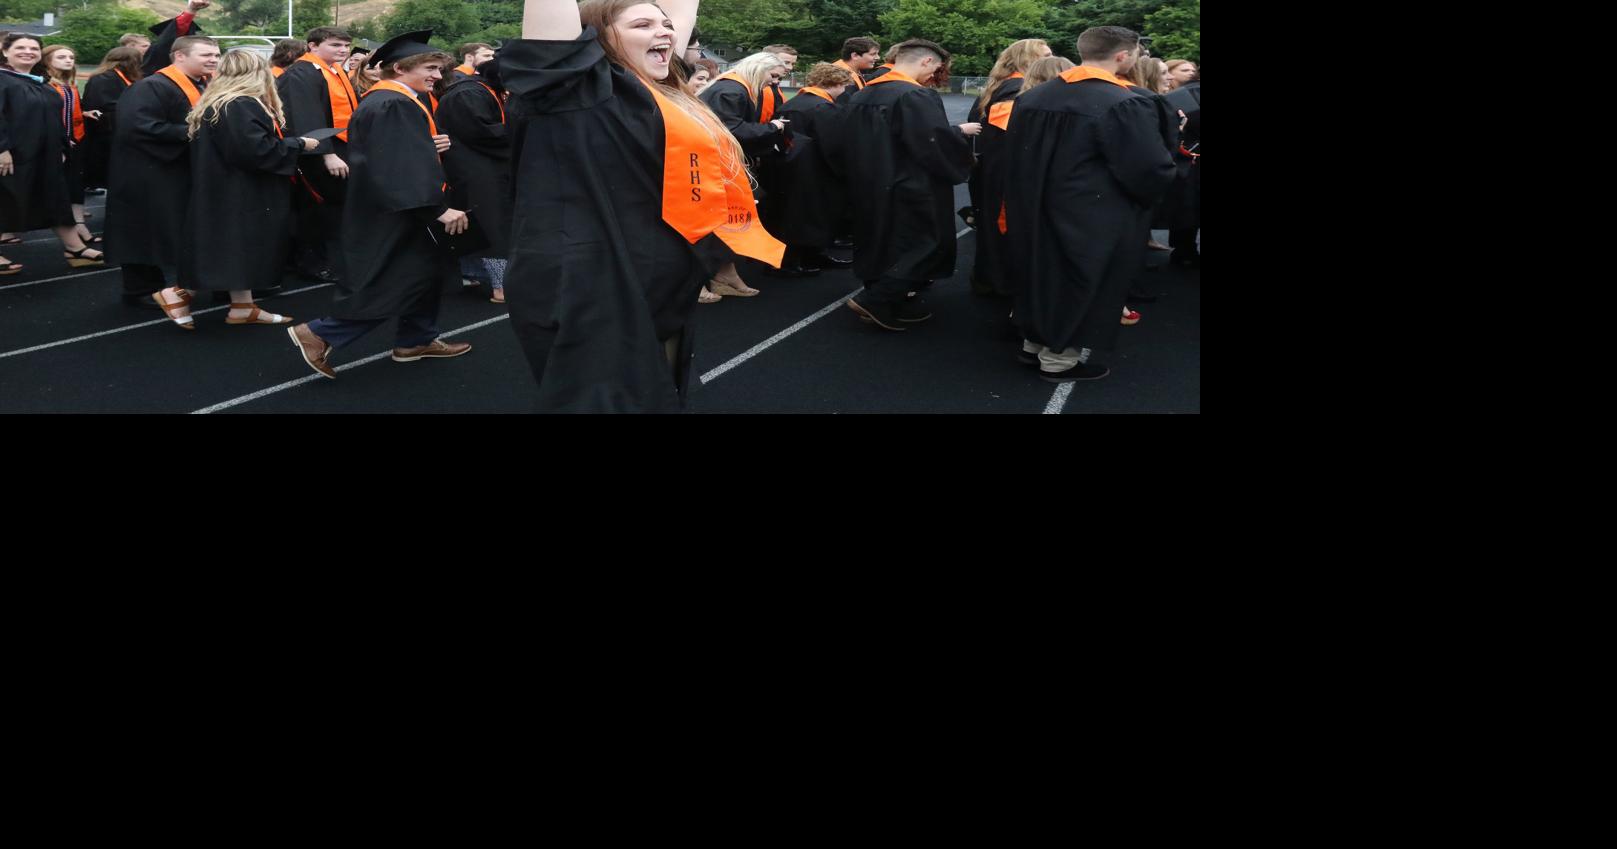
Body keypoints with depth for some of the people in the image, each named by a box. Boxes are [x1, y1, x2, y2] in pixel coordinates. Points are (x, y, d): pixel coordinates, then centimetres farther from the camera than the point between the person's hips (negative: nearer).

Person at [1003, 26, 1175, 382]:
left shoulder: (1030, 98, 2)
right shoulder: (1125, 105, -21)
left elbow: (1016, 158, 12)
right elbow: (1151, 173, -19)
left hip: (1035, 213, 7)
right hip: (1093, 224, -7)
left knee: (1044, 274, 22)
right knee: (1080, 283, 9)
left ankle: (1035, 342, 33)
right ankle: (1060, 359, 18)